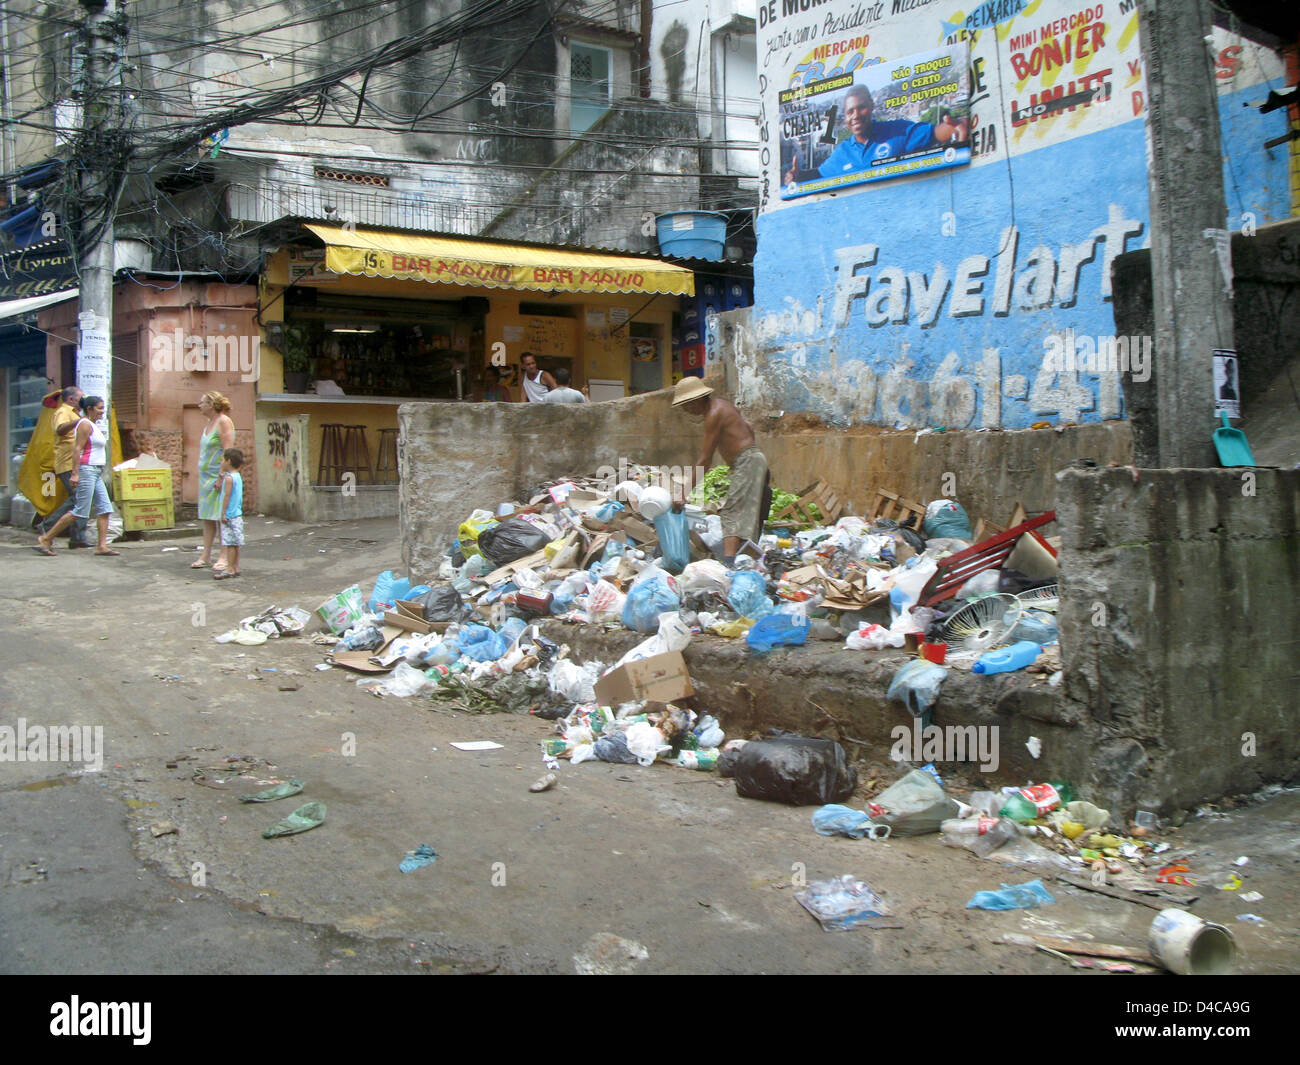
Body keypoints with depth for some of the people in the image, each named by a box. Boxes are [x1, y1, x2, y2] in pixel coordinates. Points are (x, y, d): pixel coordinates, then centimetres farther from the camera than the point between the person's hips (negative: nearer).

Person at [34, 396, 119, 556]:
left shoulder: (93, 425, 18)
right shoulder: (85, 424, -10)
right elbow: (78, 449, -16)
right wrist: (75, 473, -22)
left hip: (96, 472, 10)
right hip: (86, 469, -10)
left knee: (104, 508, 2)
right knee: (80, 511, -10)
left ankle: (102, 546, 0)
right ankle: (46, 539, -3)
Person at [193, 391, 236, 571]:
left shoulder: (223, 421, -10)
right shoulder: (208, 425, 17)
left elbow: (228, 450, -17)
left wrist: (221, 477, -21)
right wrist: (202, 474, 17)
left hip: (219, 475, -9)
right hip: (206, 475, 9)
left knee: (221, 517, -6)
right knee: (206, 517, 8)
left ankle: (223, 556, -2)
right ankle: (206, 556, 11)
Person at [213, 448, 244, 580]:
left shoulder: (229, 478, -13)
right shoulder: (238, 476, 14)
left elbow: (227, 496, -16)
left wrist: (223, 513, -15)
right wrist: (222, 477, 17)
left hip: (230, 515, -9)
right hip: (237, 514, 9)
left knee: (230, 543, -7)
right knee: (235, 543, 12)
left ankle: (230, 569, -7)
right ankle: (236, 568, 16)